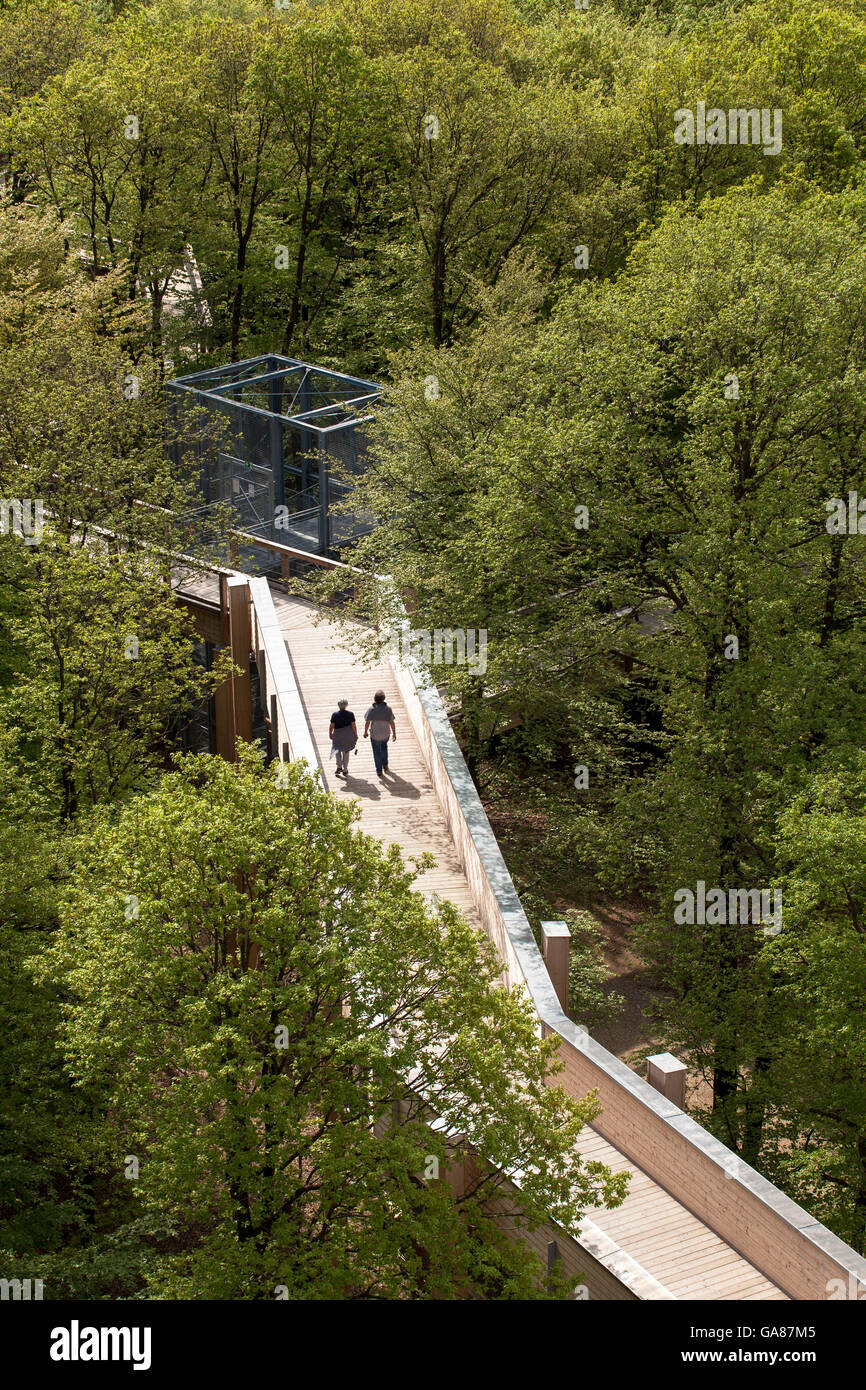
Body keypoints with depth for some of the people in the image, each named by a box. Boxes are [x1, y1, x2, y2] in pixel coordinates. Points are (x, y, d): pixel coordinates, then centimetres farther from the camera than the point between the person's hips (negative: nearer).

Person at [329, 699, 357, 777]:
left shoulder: (335, 714, -14)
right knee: (346, 752, 16)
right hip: (348, 735, 1)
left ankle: (339, 767, 3)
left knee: (337, 750, 19)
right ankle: (345, 770, 21)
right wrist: (355, 735, 4)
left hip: (338, 734, -1)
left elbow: (332, 726, -11)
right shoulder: (350, 714, -11)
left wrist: (330, 734, 7)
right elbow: (353, 725, -9)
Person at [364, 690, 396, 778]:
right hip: (386, 734, 2)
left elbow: (367, 722, -13)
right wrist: (394, 733, 3)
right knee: (384, 746, 33)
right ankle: (385, 765, 36)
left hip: (375, 735, -2)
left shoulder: (371, 709, -19)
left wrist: (365, 732, 5)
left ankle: (379, 771, 24)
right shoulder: (388, 709, -15)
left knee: (377, 752, 16)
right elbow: (392, 722, -10)